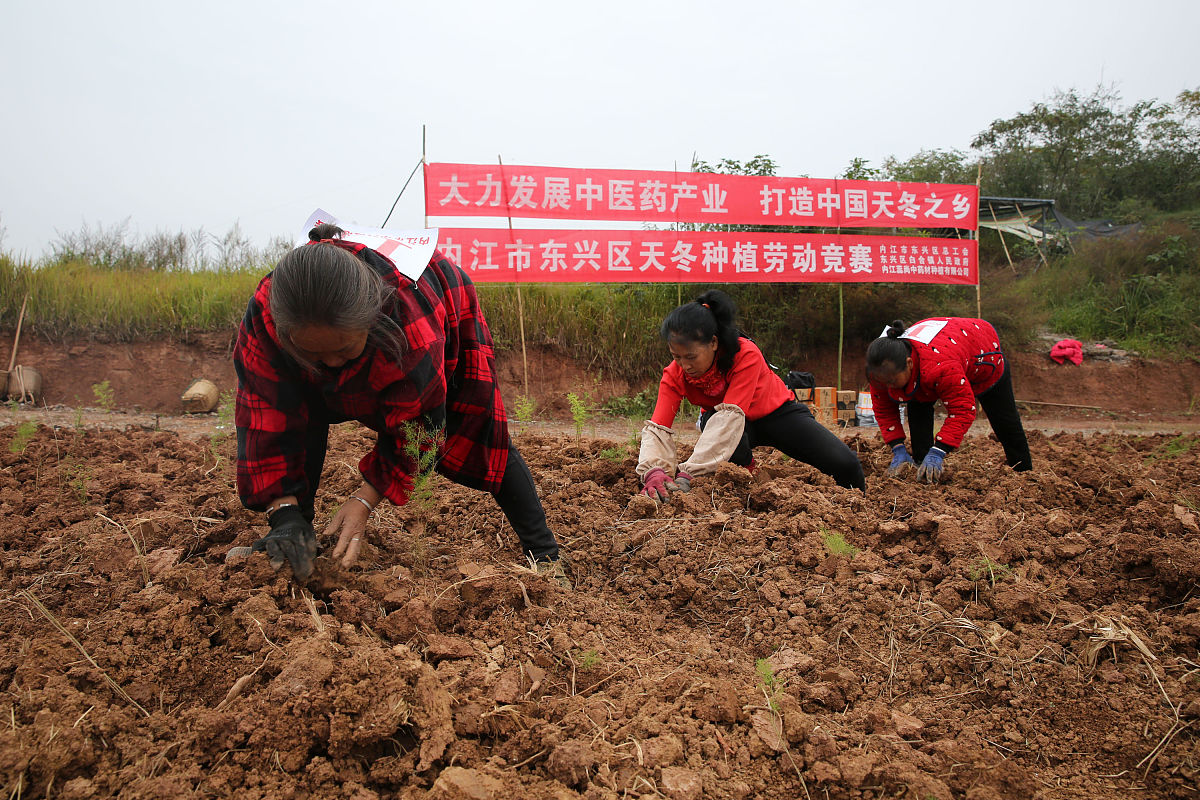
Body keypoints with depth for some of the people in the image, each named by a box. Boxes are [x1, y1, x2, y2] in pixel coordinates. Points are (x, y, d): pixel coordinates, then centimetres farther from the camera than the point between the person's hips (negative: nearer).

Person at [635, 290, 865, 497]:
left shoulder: (746, 355, -36)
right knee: (735, 454, -38)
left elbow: (730, 415, -46)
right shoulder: (675, 374, -24)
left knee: (844, 464, -16)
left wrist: (687, 474, -55)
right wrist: (653, 471, -56)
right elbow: (657, 427, -33)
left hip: (775, 411, -1)